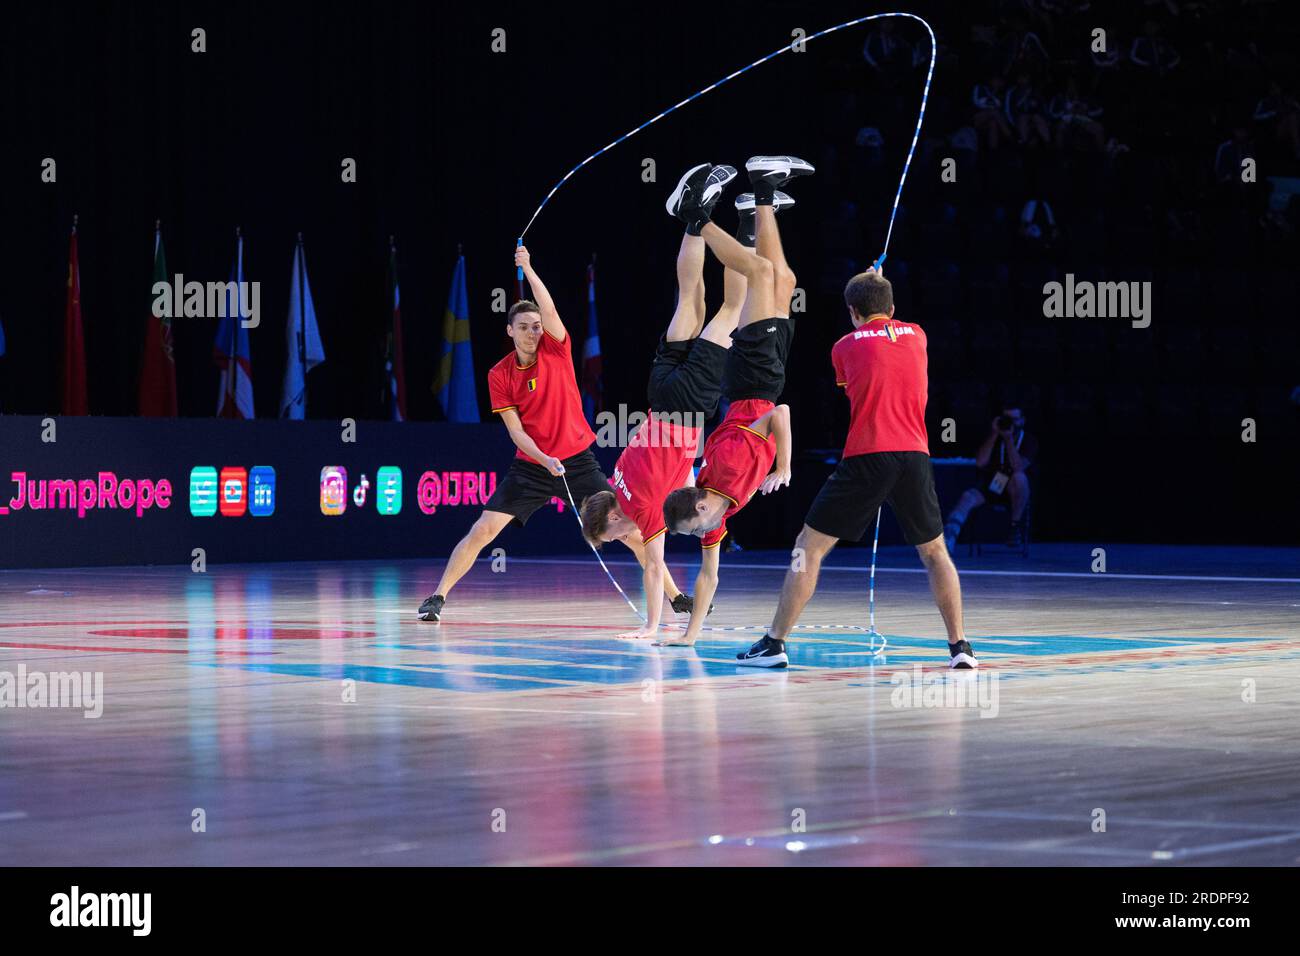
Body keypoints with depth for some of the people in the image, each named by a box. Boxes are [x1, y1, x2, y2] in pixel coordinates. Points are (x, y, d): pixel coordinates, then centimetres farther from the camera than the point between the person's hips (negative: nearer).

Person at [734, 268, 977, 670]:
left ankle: (775, 643, -1)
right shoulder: (916, 335, 14)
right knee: (935, 553, 19)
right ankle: (959, 646, 12)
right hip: (915, 455, 3)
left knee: (809, 547, 4)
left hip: (865, 457, -3)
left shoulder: (845, 347, 8)